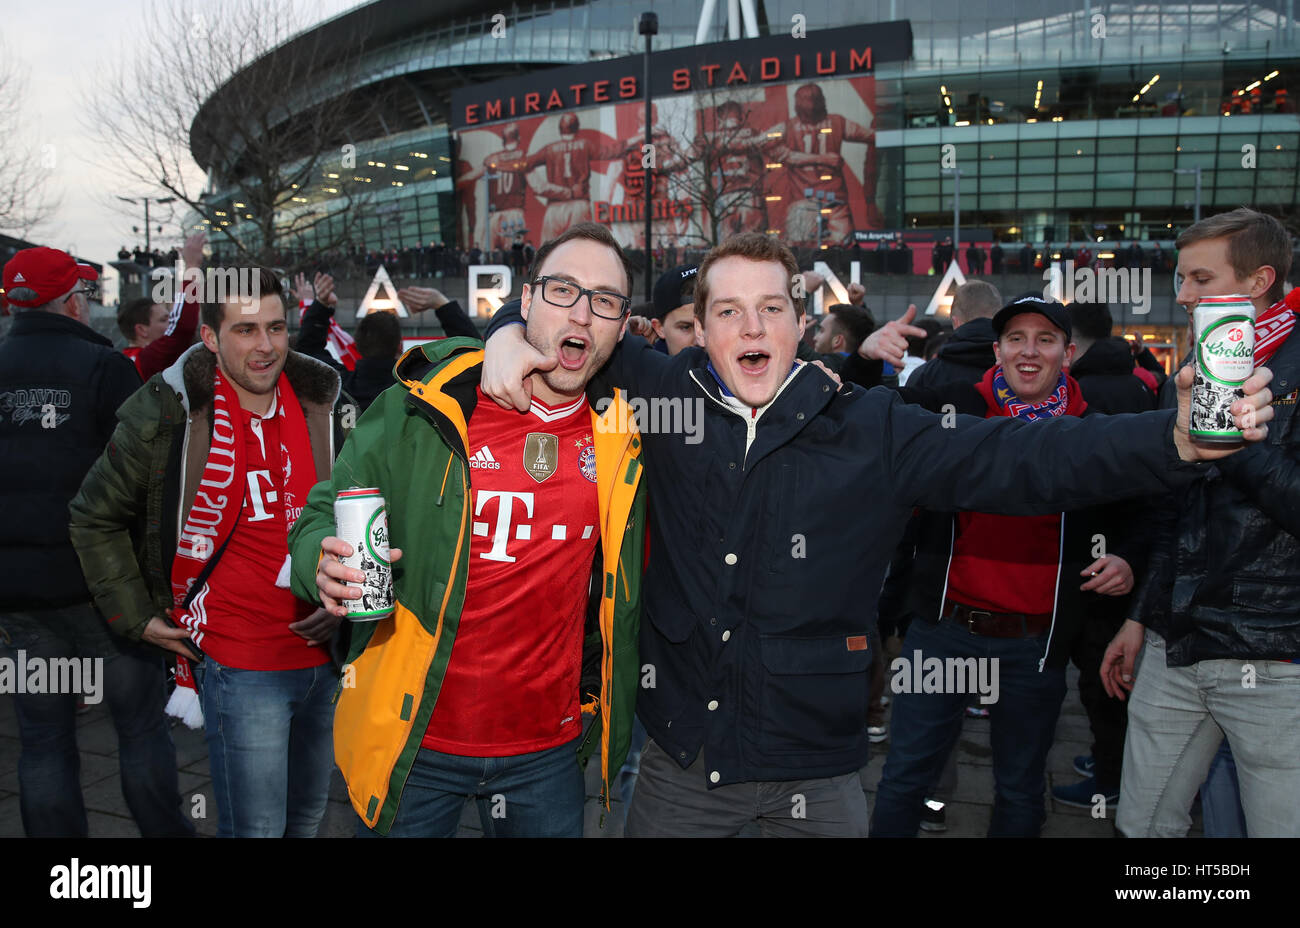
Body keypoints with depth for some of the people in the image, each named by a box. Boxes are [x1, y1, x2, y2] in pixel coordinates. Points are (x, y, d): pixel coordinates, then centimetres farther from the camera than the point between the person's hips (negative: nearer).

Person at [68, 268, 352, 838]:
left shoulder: (322, 405, 3)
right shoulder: (165, 415, -8)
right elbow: (94, 519, 2)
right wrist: (138, 619, -1)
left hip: (321, 656, 5)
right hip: (239, 665, -4)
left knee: (308, 817, 19)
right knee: (256, 827, 1)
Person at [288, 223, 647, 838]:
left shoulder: (622, 434, 0)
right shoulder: (420, 409, -8)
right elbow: (324, 517, -4)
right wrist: (325, 564, -23)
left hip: (549, 746, 3)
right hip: (414, 740, -2)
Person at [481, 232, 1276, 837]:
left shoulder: (874, 432, -8)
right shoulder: (665, 395, -4)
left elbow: (1020, 457, -14)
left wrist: (1177, 439, -26)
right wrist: (510, 333, -11)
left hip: (814, 772, -1)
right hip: (681, 756, 1)